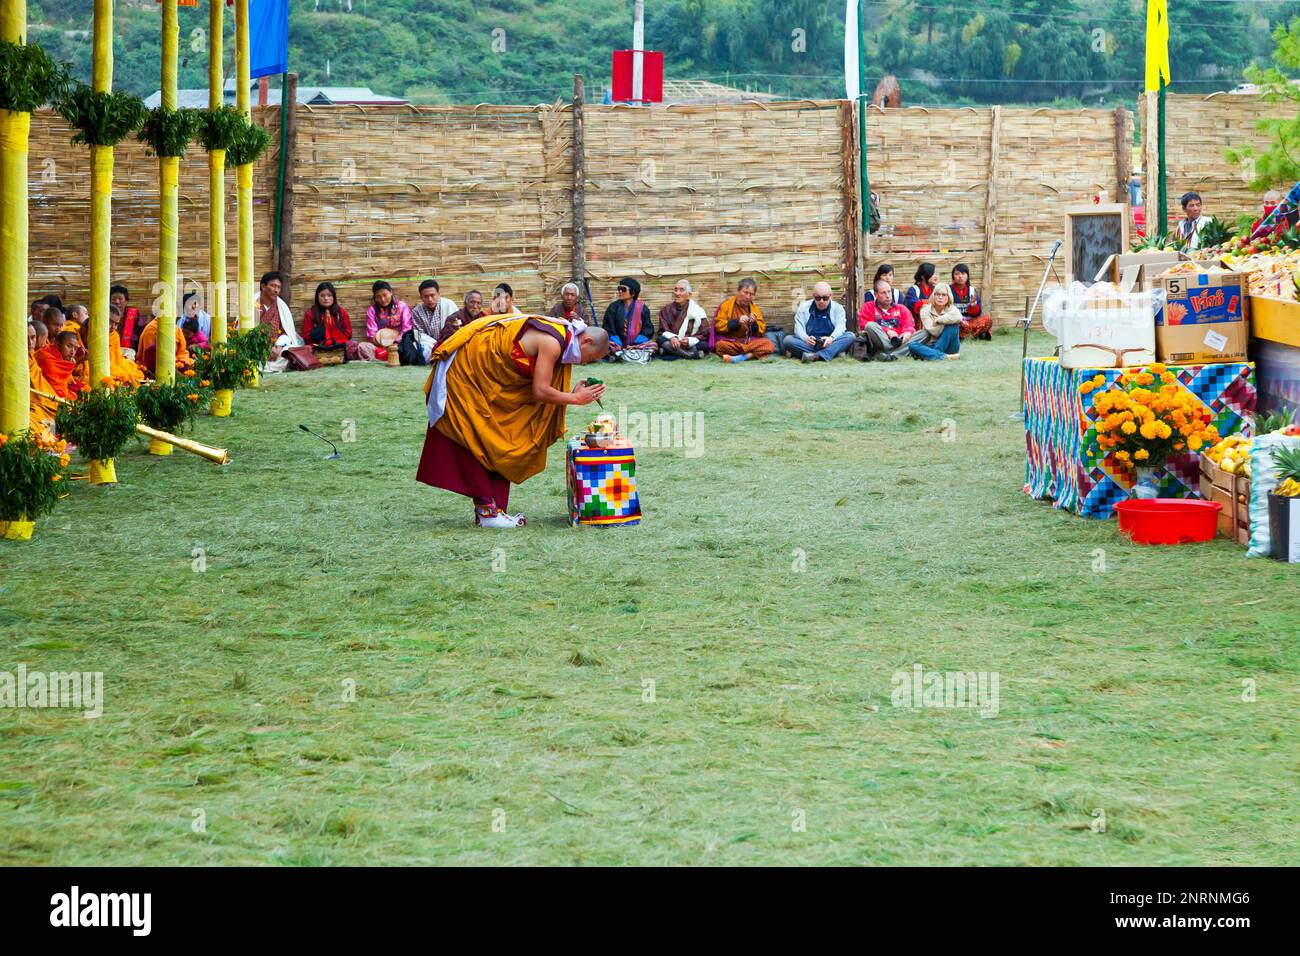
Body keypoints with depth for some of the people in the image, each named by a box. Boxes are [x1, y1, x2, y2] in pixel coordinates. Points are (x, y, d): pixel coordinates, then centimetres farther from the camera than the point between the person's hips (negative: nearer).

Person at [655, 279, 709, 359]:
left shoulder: (698, 311, 2)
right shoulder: (666, 310, 8)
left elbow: (704, 335, -4)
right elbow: (663, 331, -1)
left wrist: (689, 341, -24)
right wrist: (672, 337, -24)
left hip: (690, 345, -2)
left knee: (704, 345, -31)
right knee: (660, 339, -29)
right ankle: (694, 355, -34)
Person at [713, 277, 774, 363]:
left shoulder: (755, 309, 13)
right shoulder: (726, 305, 4)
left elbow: (760, 332, 12)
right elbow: (718, 325, -5)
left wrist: (754, 324, -9)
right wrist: (737, 322, -15)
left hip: (750, 342, 3)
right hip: (731, 342, -3)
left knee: (768, 344, -24)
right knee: (721, 345, -37)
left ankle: (741, 357, -32)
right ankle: (753, 354, -23)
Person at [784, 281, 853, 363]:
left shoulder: (838, 308, 7)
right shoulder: (804, 307, 8)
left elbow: (840, 327, -9)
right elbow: (799, 327, -4)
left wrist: (831, 338, -32)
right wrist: (806, 338, -28)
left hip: (829, 344, 0)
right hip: (808, 344, 0)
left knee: (850, 336, -26)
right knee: (788, 340, -25)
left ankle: (816, 356, -45)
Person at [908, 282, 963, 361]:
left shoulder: (951, 309, -1)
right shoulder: (925, 310, -1)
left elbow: (958, 318, -28)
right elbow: (934, 332, -14)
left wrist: (938, 320, -19)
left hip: (947, 346, 0)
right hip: (930, 346, 0)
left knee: (953, 325, -25)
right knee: (912, 345, -29)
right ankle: (945, 356, -43)